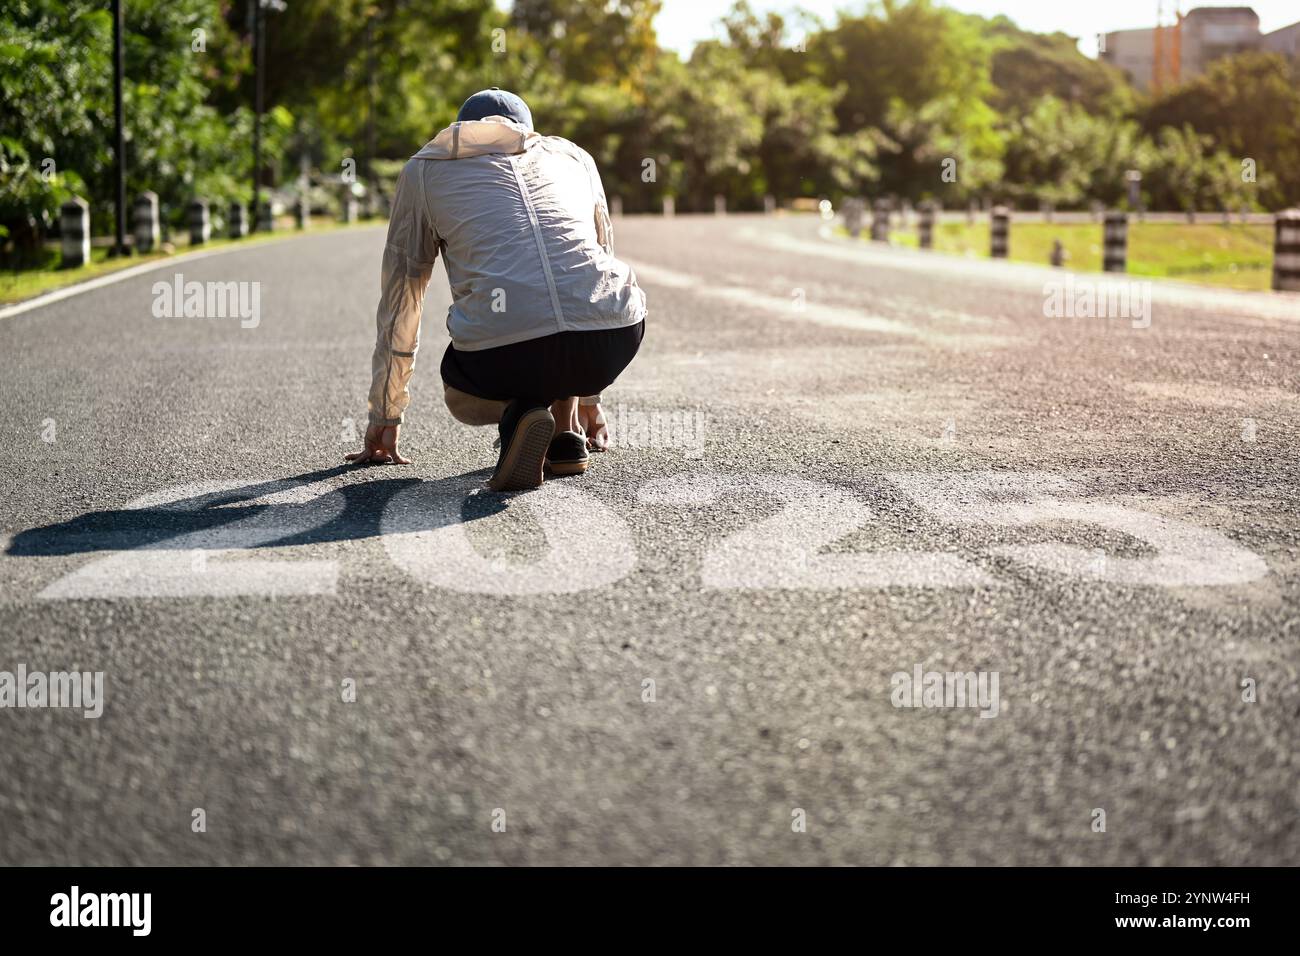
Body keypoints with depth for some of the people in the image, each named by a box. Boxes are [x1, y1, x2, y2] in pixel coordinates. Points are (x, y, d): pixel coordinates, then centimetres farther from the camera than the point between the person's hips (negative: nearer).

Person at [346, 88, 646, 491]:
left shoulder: (425, 170, 25)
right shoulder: (573, 156, 30)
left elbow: (399, 302, 28)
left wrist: (384, 415, 38)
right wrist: (588, 395, 51)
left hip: (503, 358, -2)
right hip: (615, 340, 2)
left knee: (464, 396, 34)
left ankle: (517, 411, 0)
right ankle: (567, 433, 22)